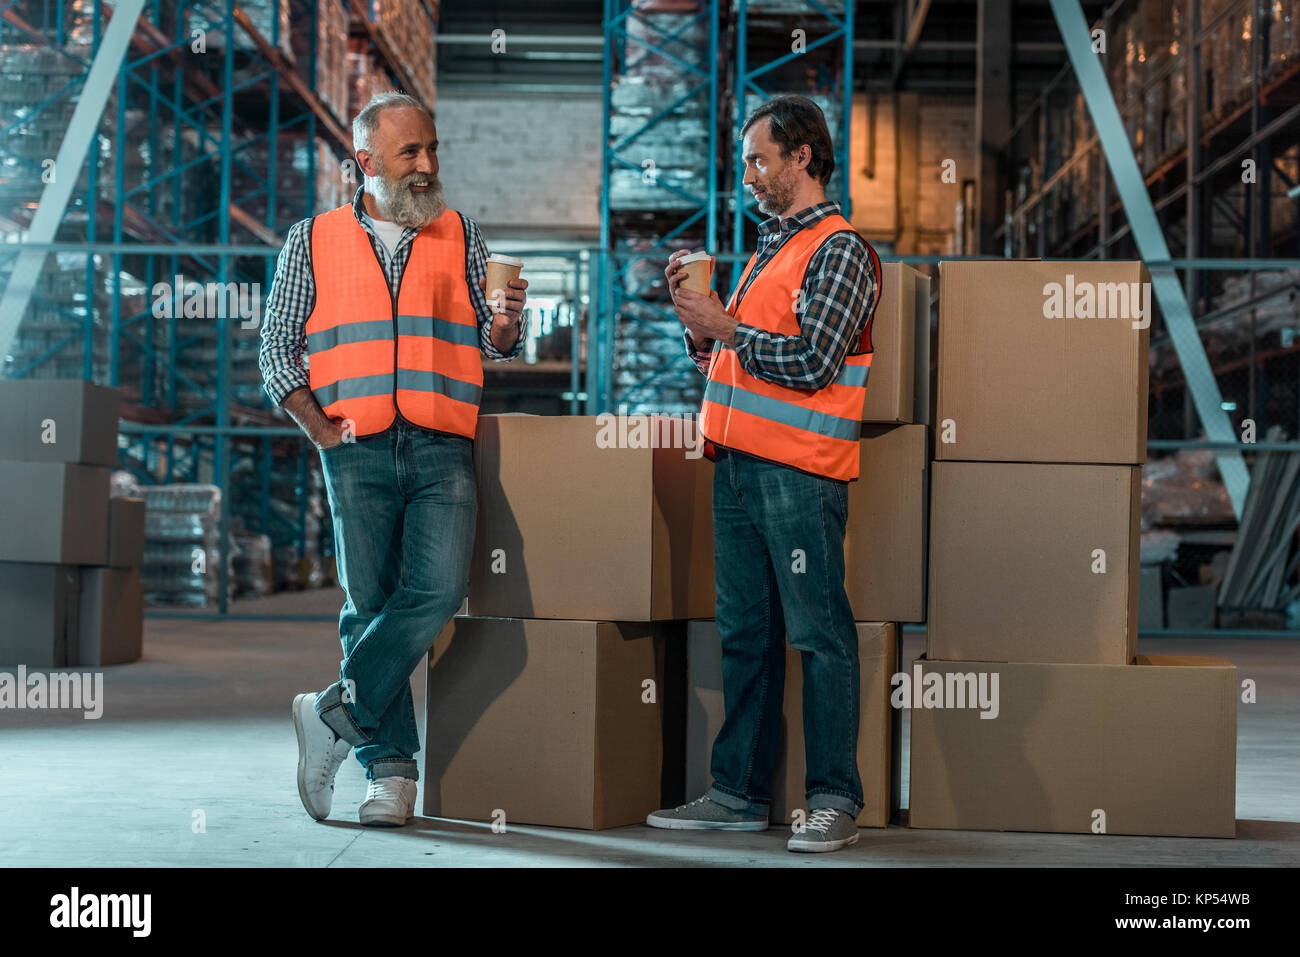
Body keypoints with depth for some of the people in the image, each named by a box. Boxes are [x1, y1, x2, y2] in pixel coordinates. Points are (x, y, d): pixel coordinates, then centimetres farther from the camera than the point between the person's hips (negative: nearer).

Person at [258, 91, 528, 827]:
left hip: (443, 449, 1)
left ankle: (338, 714, -1)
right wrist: (321, 429, -2)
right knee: (369, 602, 0)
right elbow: (278, 348, 10)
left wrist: (506, 321, -13)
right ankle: (391, 767, 8)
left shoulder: (460, 235, 13)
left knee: (437, 589, -16)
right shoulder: (313, 240, 10)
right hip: (359, 451, 0)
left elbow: (495, 346, 11)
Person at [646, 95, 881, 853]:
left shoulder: (839, 250, -5)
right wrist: (697, 315, 9)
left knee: (819, 634, -6)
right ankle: (739, 792, 16)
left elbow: (810, 364, -15)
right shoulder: (768, 249, 23)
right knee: (745, 634, 10)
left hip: (799, 470, -9)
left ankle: (835, 801, -2)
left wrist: (724, 326, -9)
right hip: (738, 464, 9)